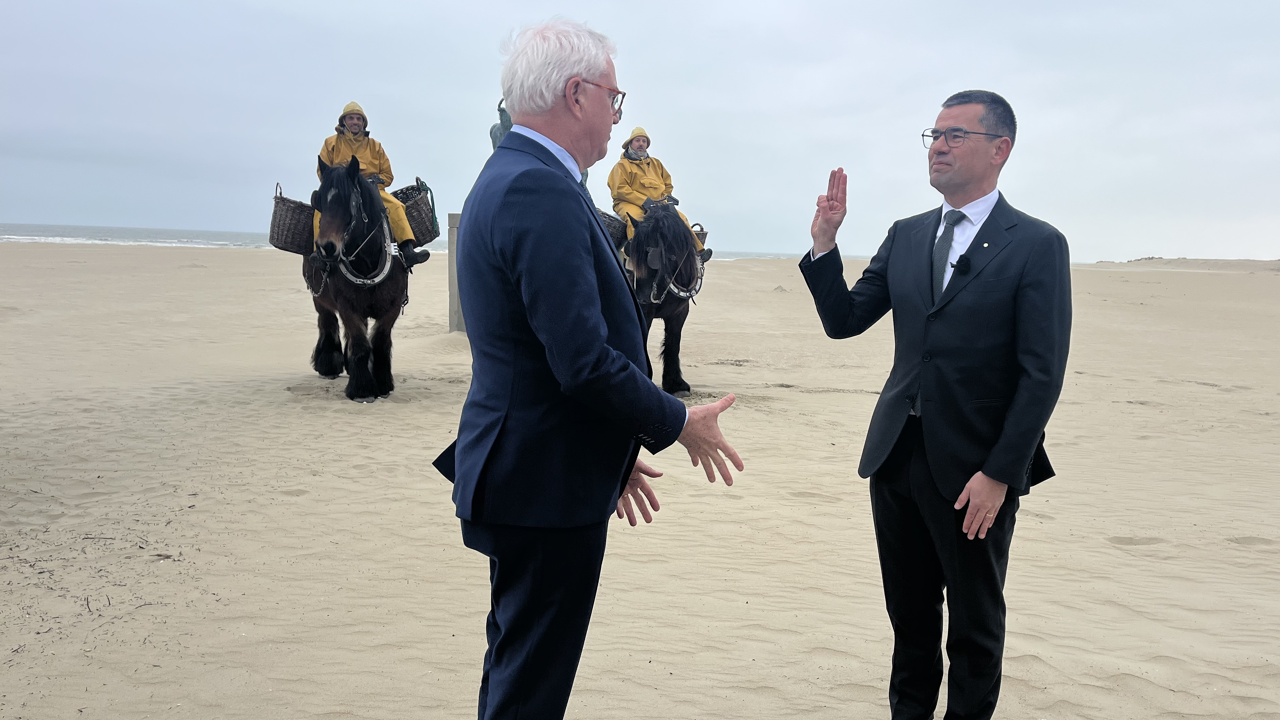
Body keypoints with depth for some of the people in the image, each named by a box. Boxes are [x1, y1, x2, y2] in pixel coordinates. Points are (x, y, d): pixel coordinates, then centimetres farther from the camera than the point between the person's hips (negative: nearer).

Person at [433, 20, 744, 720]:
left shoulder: (507, 179, 12)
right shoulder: (544, 193, -21)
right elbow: (585, 363, -26)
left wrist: (612, 452, 20)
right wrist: (677, 423, -10)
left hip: (521, 470, 11)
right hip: (546, 484, -11)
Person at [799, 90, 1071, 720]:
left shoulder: (1037, 246, -8)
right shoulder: (904, 237, 8)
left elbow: (1042, 376, -12)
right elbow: (843, 321, 5)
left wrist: (999, 474, -16)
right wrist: (824, 244, -8)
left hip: (974, 467, -4)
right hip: (897, 455, 5)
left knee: (974, 623, 13)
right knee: (909, 613, 18)